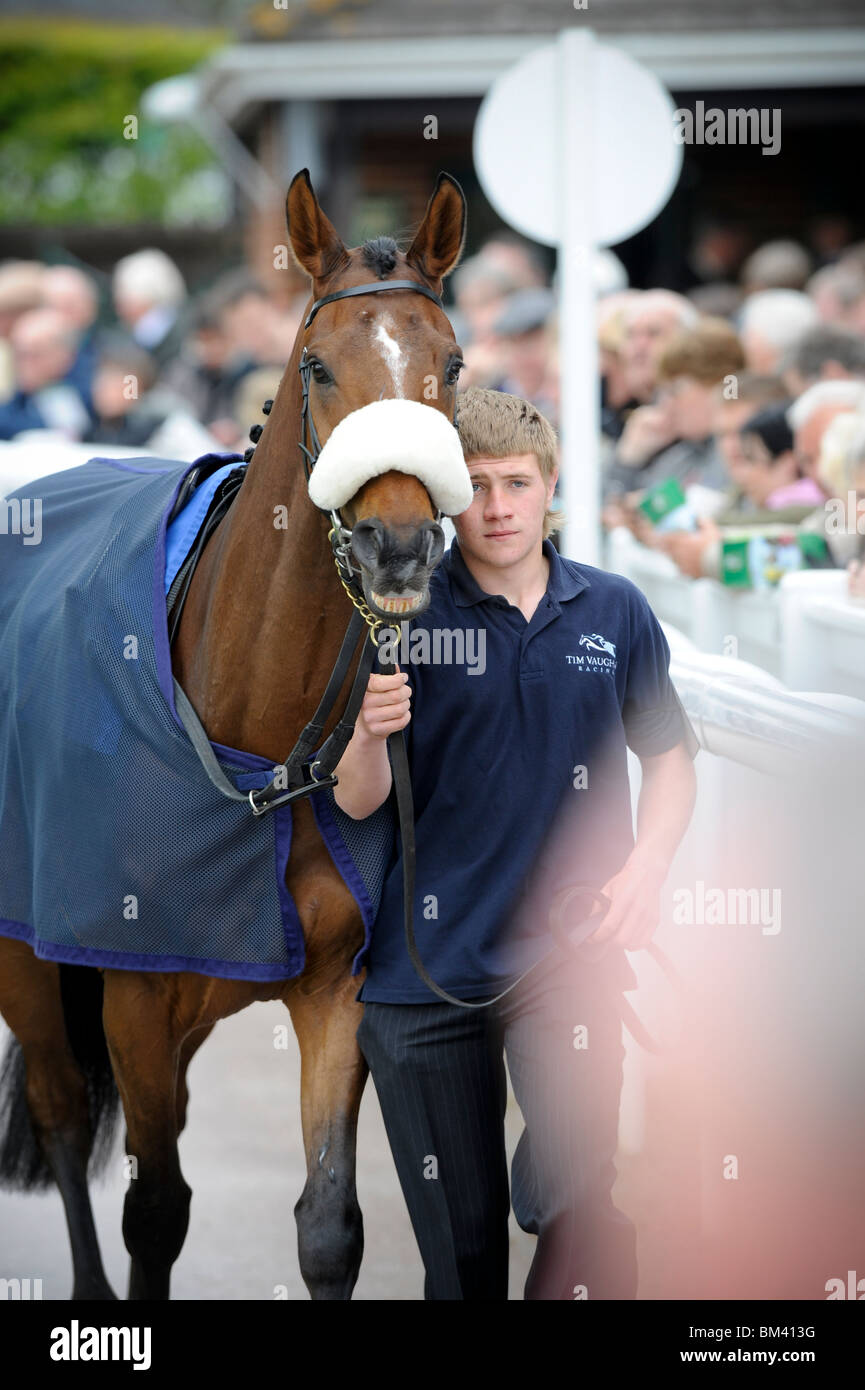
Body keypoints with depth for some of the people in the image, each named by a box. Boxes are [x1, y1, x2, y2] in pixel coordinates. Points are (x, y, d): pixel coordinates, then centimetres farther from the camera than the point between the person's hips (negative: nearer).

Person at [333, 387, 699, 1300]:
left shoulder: (615, 612, 4)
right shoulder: (402, 616, -2)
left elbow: (669, 758, 13)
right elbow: (357, 801, -4)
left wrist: (645, 867, -4)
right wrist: (371, 735, -26)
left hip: (567, 950, 1)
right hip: (429, 962, 0)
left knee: (582, 1196, -14)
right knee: (460, 1240, 7)